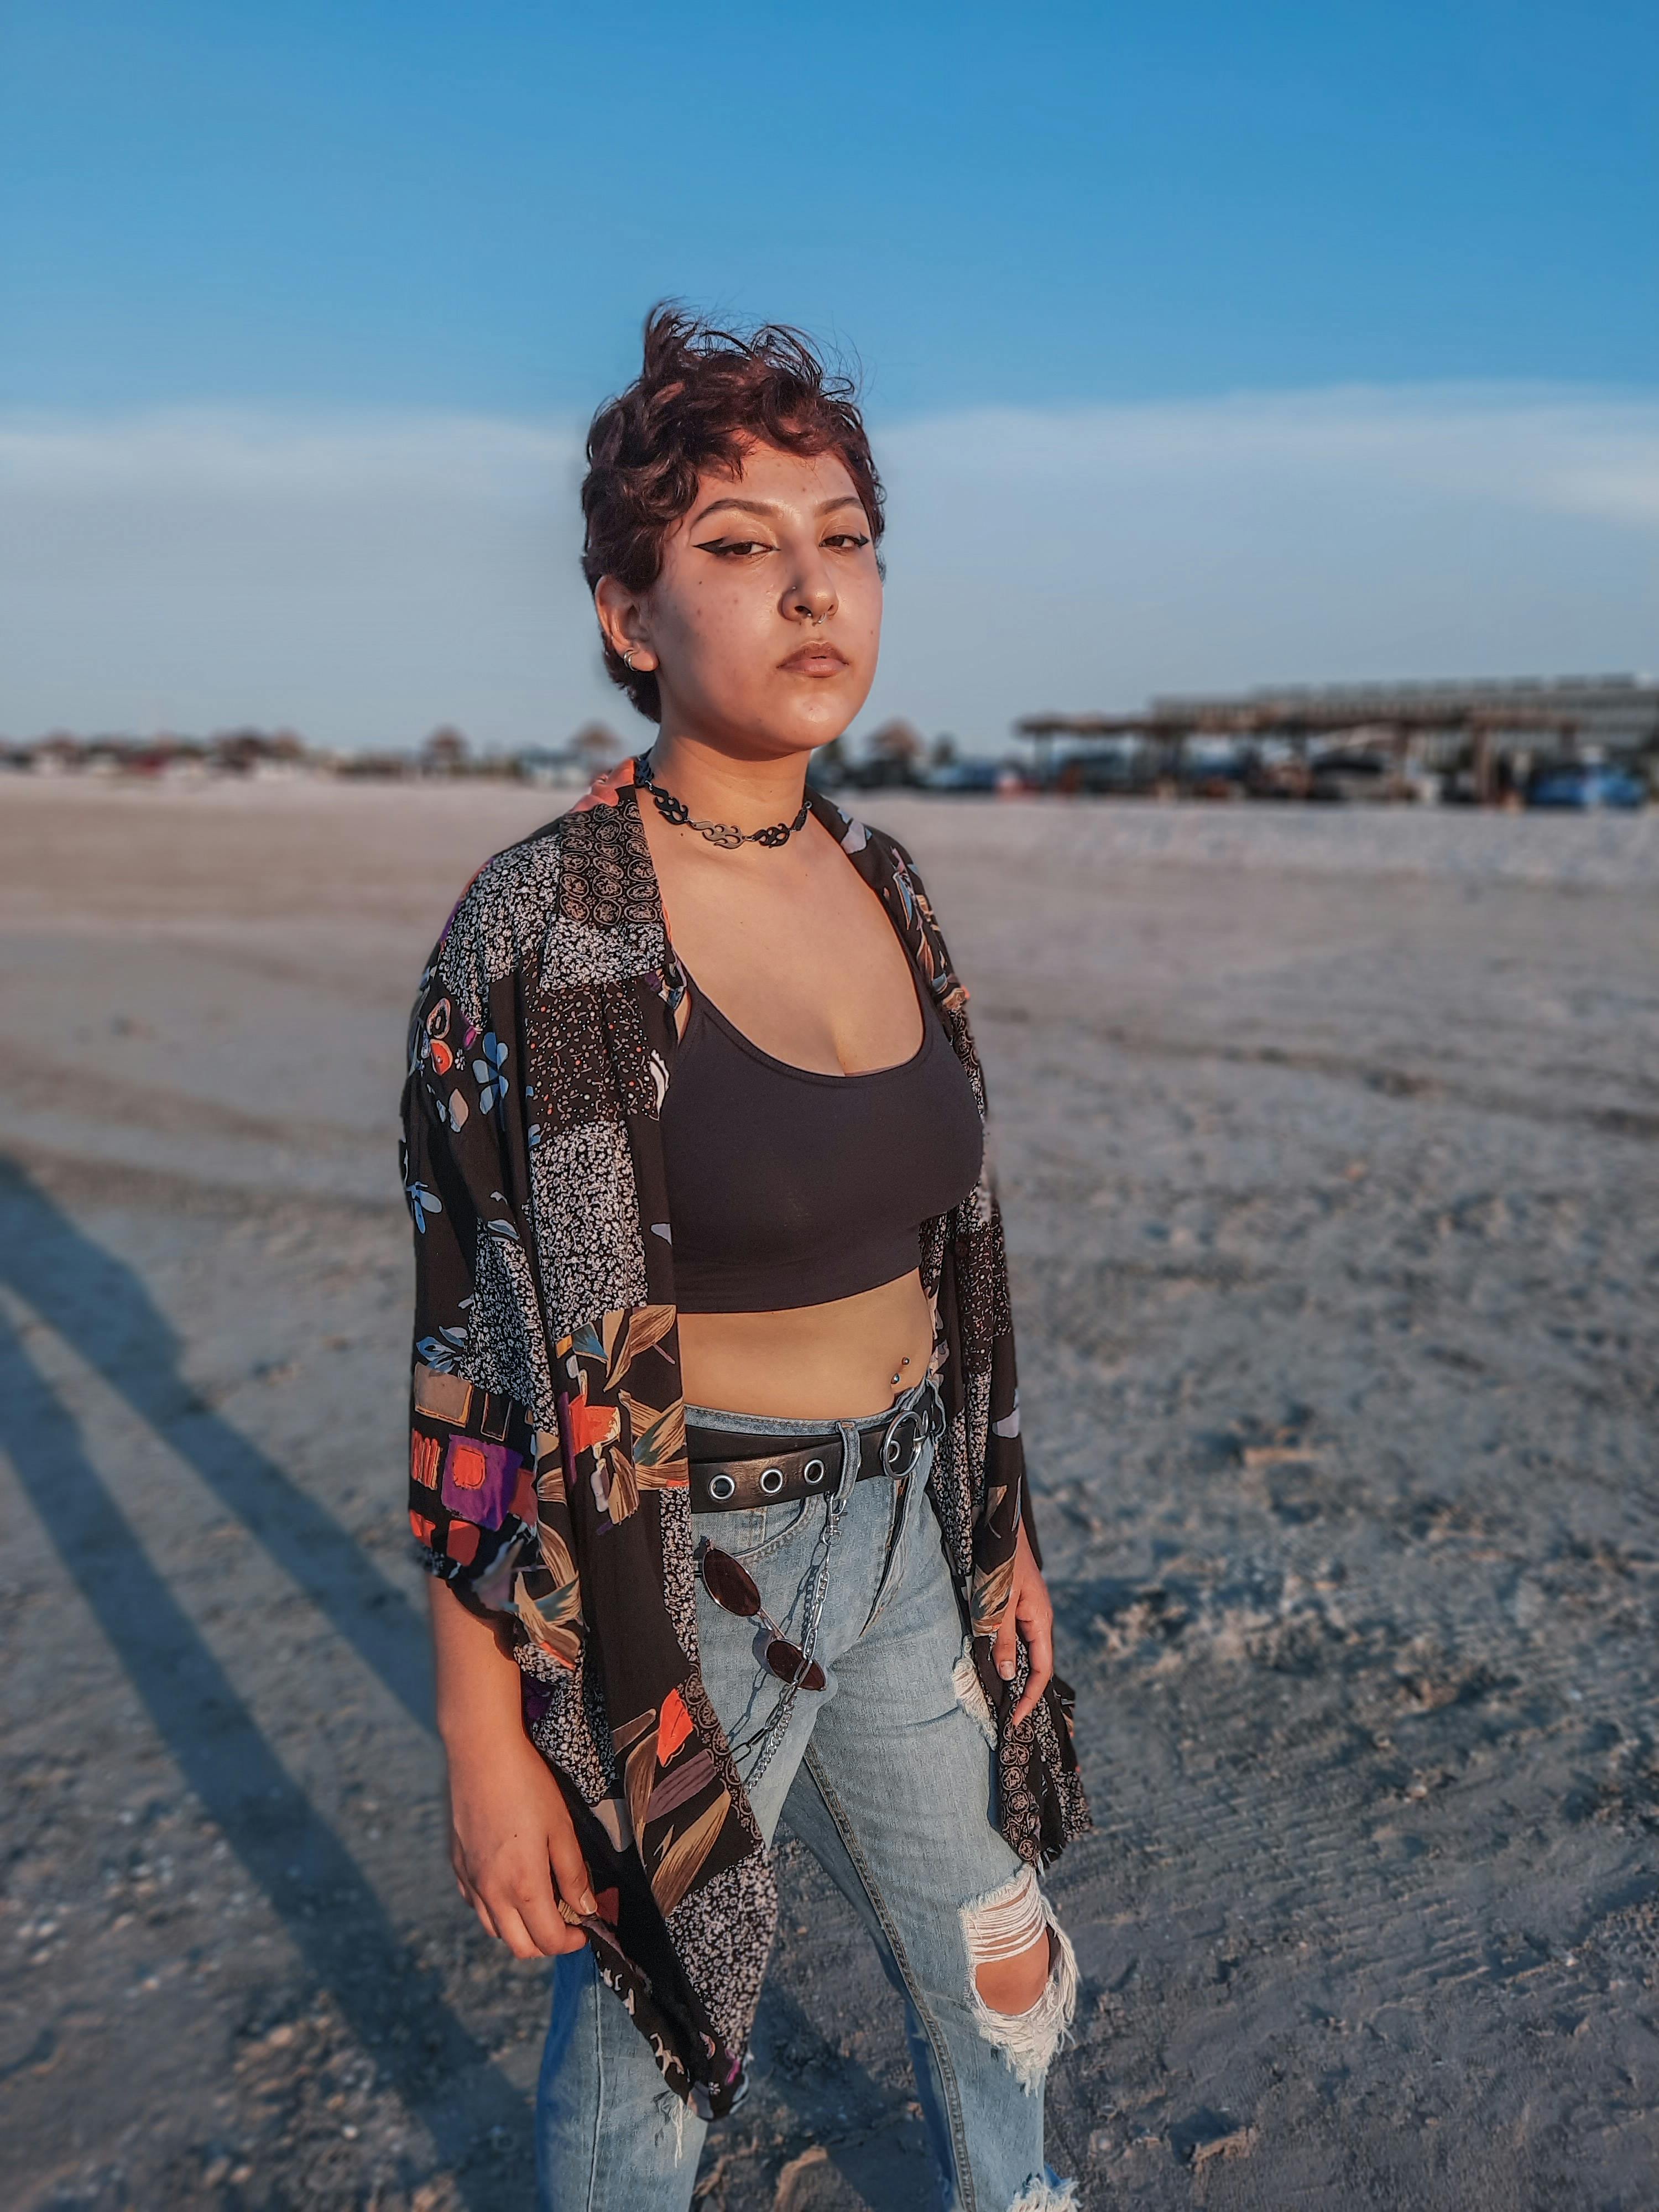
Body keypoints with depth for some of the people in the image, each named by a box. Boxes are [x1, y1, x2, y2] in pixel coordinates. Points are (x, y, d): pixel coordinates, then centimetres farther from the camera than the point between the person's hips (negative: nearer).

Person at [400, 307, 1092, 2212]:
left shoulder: (885, 886, 0)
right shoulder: (534, 936, -19)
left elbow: (939, 1255, 8)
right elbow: (470, 1365, -16)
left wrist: (1005, 1538, 14)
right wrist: (484, 1742, -12)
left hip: (903, 1536, 6)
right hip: (676, 1571, -5)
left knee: (999, 1981, 26)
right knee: (648, 2040, 19)